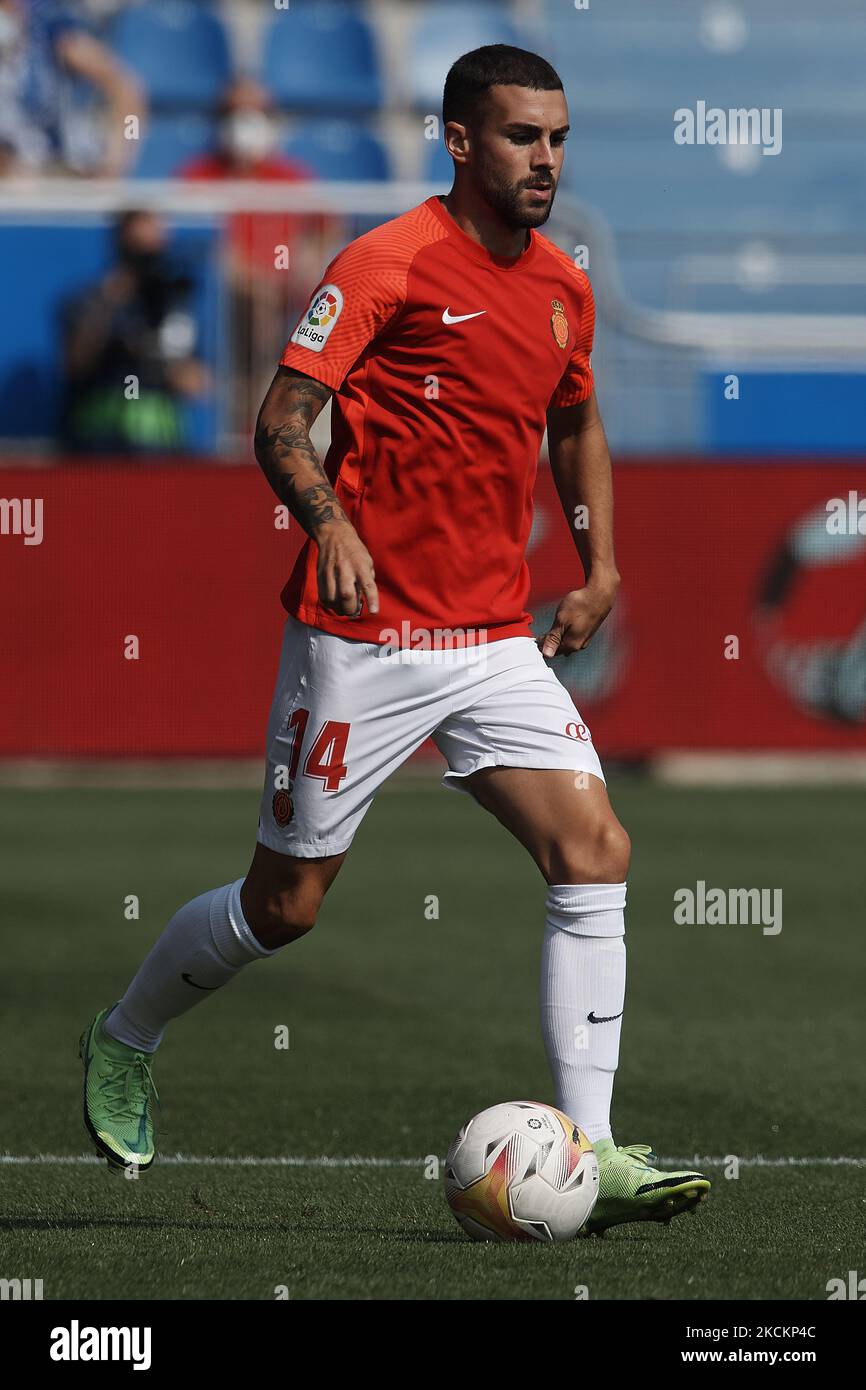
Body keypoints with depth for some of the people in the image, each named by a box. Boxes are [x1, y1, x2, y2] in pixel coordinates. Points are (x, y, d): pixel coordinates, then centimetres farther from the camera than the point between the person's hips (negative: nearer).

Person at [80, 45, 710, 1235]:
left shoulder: (563, 288, 11)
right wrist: (331, 524, -32)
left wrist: (599, 566, 15)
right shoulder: (389, 264, -10)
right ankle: (123, 1044, 31)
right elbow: (281, 422, -14)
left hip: (498, 638, 6)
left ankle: (585, 1154, -11)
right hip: (365, 642, -6)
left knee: (595, 852, -11)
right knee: (285, 903, 3)